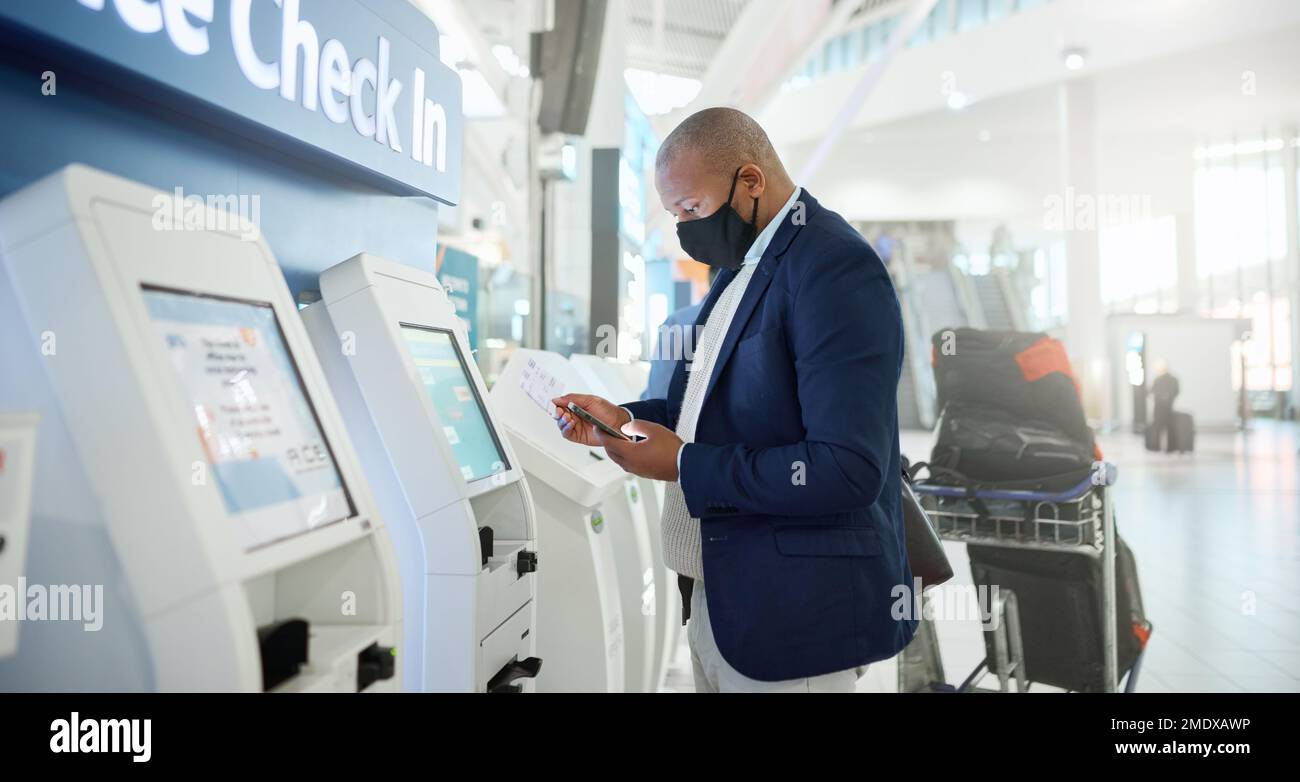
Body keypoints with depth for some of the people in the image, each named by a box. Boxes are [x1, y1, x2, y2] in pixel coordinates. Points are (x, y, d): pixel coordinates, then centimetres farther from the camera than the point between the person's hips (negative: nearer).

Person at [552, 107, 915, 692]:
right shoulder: (744, 264, 10)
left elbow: (847, 469, -27)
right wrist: (625, 419, 4)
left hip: (792, 613, -8)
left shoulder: (834, 268, -20)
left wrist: (684, 465, -21)